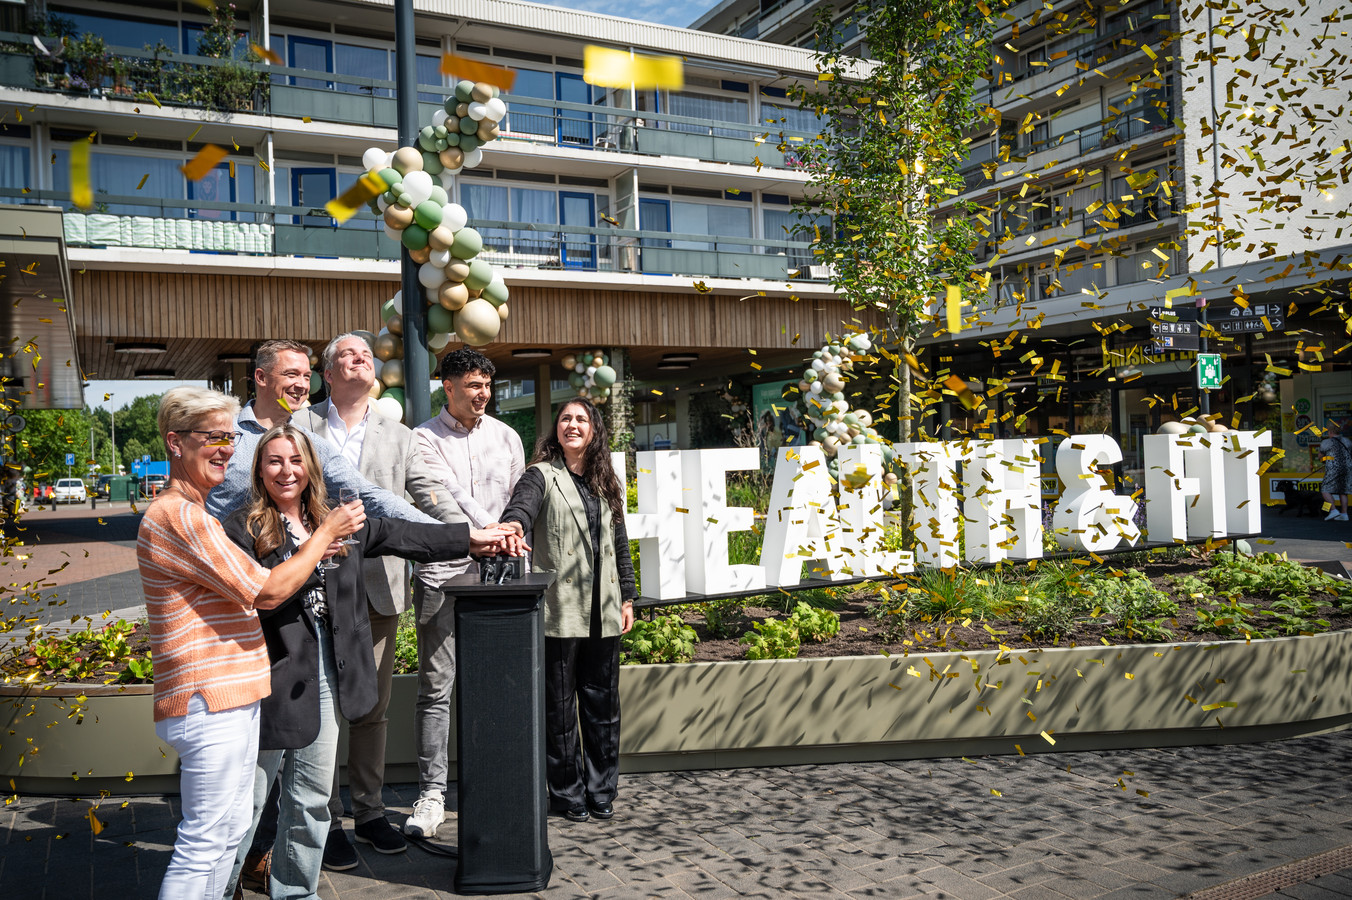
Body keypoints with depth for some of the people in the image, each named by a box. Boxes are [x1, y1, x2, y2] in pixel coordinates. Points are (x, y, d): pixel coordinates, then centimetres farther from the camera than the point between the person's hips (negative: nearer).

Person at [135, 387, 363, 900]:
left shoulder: (191, 513, 18)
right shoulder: (177, 516, -17)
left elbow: (242, 584, 24)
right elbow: (267, 593, -18)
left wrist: (314, 552, 16)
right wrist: (324, 535, -7)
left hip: (230, 697, 11)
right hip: (209, 702, -11)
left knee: (230, 830, 17)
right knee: (204, 841, -3)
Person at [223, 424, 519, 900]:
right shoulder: (244, 528, -7)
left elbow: (399, 534, 14)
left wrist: (472, 537, 15)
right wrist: (310, 555, -23)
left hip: (325, 679, 6)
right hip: (272, 678, -6)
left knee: (312, 798, 16)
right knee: (247, 799, 4)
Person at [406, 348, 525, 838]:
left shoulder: (505, 437, 11)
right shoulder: (424, 438, 0)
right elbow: (448, 494, -14)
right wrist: (490, 531, -26)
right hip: (441, 572, -3)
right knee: (436, 687, -1)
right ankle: (432, 793, 8)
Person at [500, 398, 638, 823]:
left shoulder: (606, 484, 16)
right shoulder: (542, 476, 0)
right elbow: (520, 509, -20)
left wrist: (627, 597, 16)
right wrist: (512, 528, -44)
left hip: (602, 612, 5)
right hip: (559, 611, -4)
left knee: (603, 703, 10)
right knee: (559, 706, 3)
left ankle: (601, 791, 22)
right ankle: (567, 792, 17)